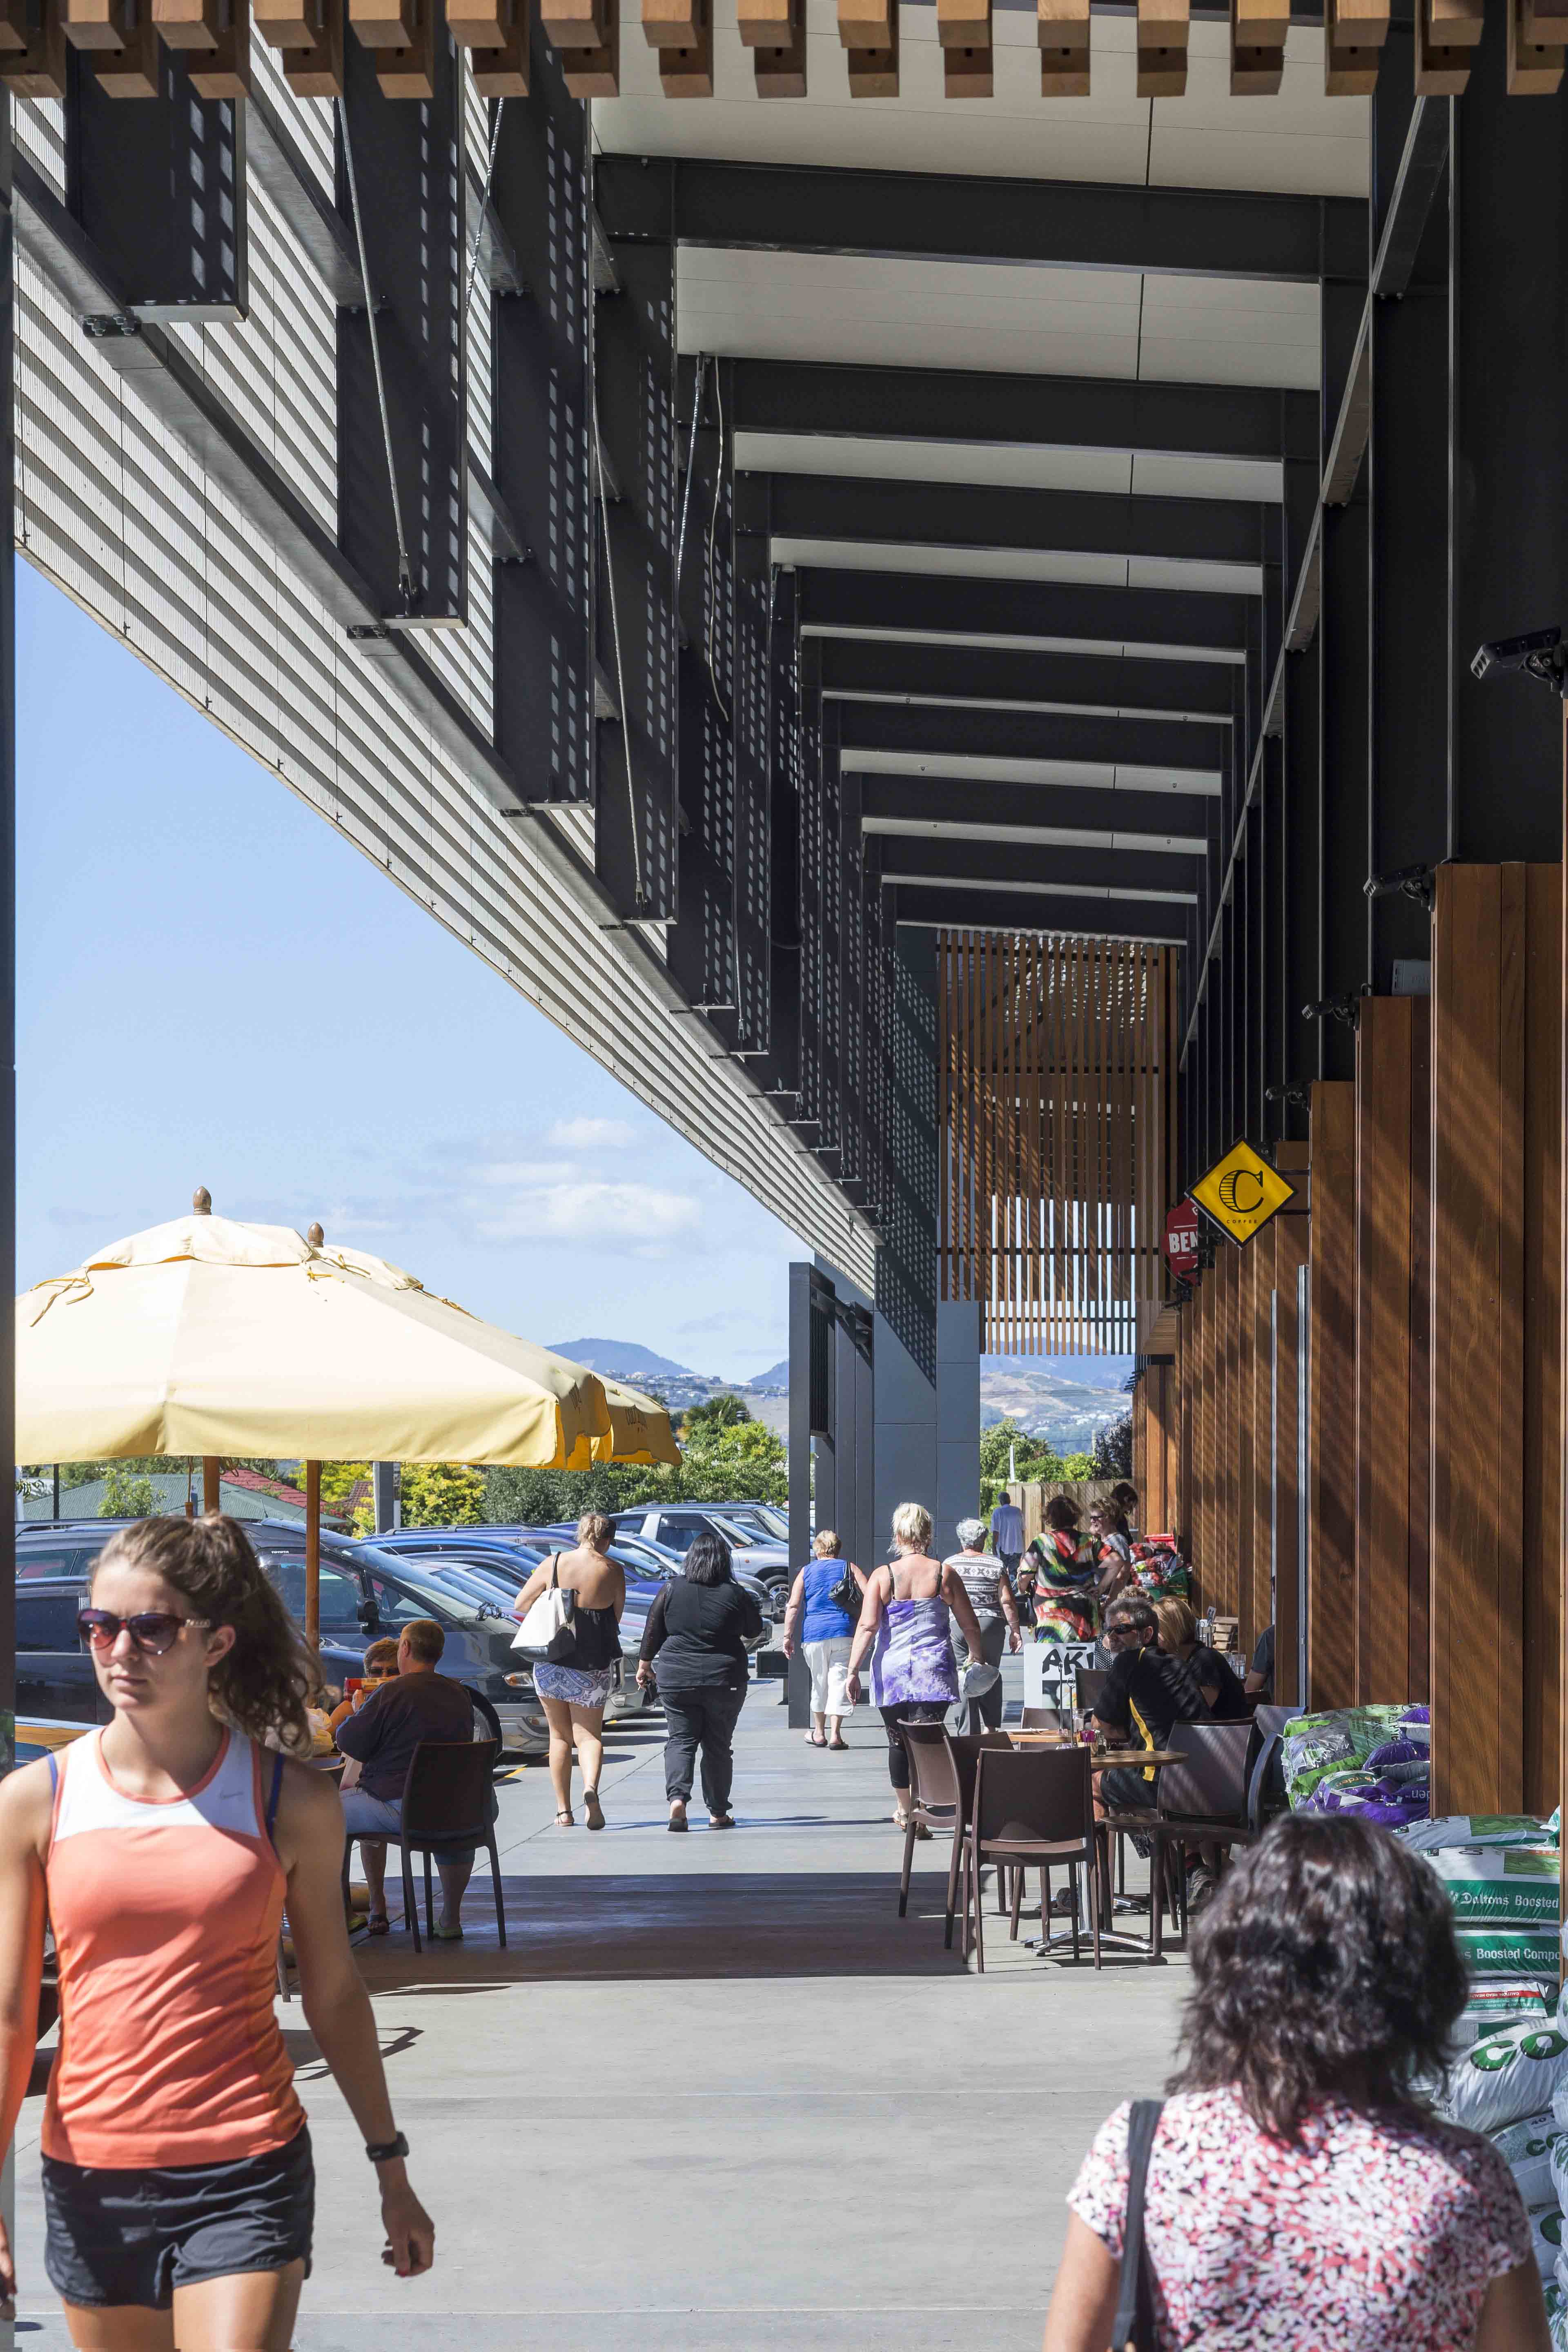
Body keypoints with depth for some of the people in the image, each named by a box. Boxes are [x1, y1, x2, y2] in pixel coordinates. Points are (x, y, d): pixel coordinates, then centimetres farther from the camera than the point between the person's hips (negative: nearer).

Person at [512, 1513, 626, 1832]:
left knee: (559, 1735, 15)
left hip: (551, 1660, 1)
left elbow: (520, 1604, 2)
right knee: (589, 1734, 7)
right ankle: (591, 1787, -22)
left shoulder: (553, 1564, -4)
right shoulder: (612, 1571, -6)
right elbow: (616, 1617, 0)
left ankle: (563, 1811, 14)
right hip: (593, 1665, -1)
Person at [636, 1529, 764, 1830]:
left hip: (677, 1680, 0)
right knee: (718, 1745, 10)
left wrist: (645, 1664, 18)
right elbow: (754, 1631, 9)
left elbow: (653, 1631, 4)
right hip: (725, 1681, 0)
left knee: (680, 1740, 6)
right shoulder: (736, 1595, -6)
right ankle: (718, 1813, 14)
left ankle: (677, 1797, -18)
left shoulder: (671, 1591, -3)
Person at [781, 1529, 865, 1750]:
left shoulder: (807, 1571, 11)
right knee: (839, 1682, -1)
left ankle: (819, 1733, 24)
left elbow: (793, 1606, 2)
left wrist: (788, 1636, 3)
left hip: (814, 1633, 1)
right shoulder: (849, 1568, 9)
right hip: (844, 1632, -1)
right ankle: (835, 1734, -8)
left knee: (819, 1682, 14)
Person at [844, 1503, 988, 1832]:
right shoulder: (945, 1574, 0)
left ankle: (905, 1811, 28)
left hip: (892, 1671, 1)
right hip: (933, 1670, -1)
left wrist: (853, 1671, -6)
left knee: (898, 1742, 15)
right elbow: (969, 1625, 5)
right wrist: (979, 1658, 21)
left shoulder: (882, 1577, -2)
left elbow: (867, 1626, -9)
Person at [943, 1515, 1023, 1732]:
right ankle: (991, 1727, 16)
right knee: (991, 1676, 15)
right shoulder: (997, 1564, 0)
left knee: (963, 1679, 1)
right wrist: (1015, 1630, 3)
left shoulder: (949, 1565, 1)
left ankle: (968, 1733, -3)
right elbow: (1007, 1601, -4)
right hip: (990, 1624, 0)